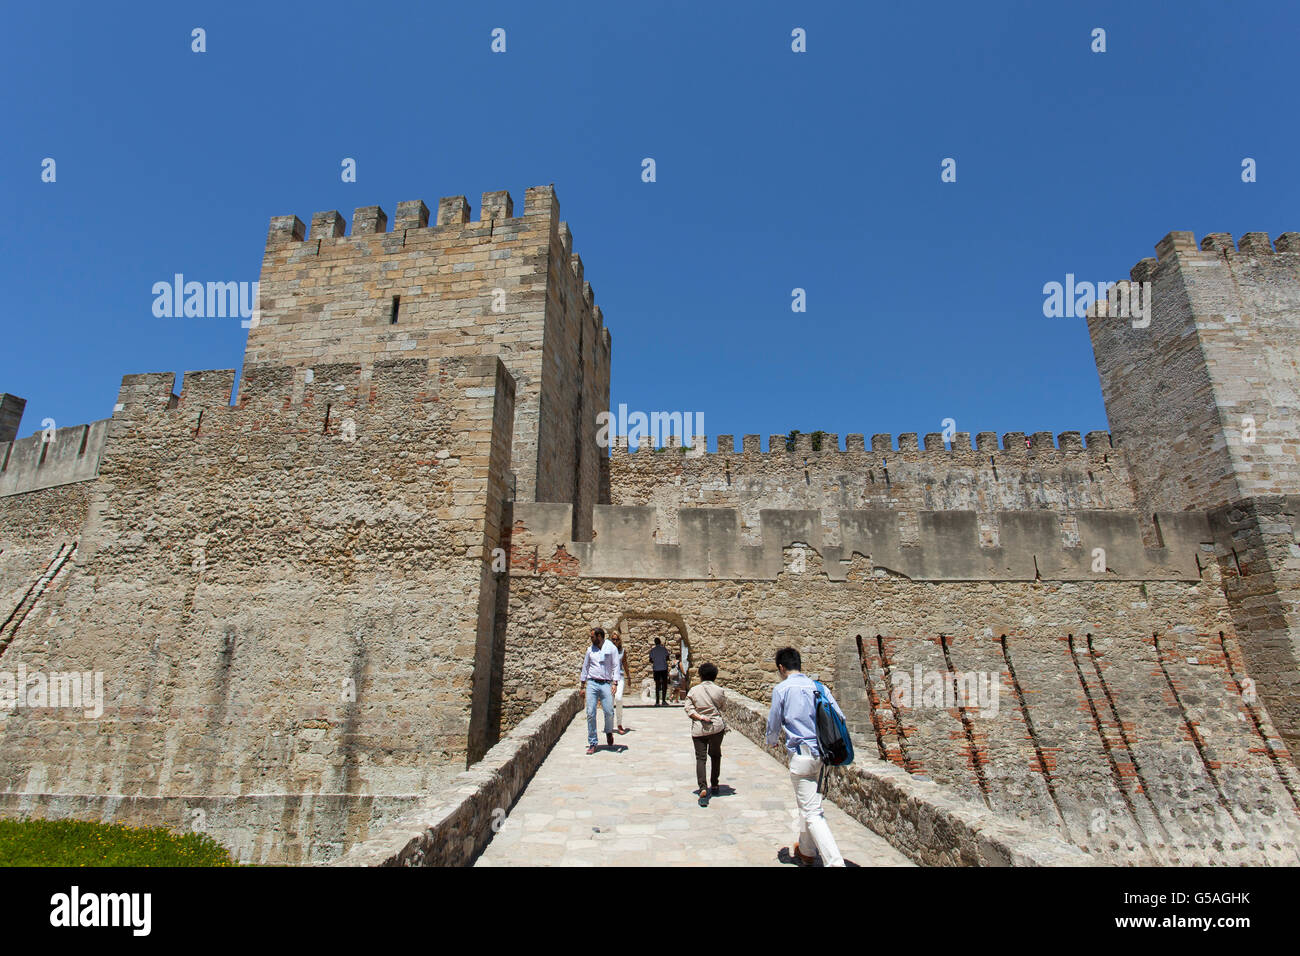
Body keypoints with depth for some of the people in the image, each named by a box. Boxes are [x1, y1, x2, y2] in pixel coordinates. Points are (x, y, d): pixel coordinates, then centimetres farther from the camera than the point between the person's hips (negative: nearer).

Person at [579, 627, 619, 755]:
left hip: (605, 684, -2)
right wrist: (583, 685, 15)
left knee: (609, 712, -7)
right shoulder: (590, 650, 12)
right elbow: (585, 667, 18)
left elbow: (616, 666, 1)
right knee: (590, 713, -4)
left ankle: (609, 732, 25)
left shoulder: (611, 648, 3)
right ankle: (592, 743, 5)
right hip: (592, 683, 2)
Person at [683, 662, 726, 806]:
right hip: (717, 727, 1)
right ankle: (714, 786, 29)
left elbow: (688, 709, -8)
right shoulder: (720, 691, -3)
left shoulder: (693, 690, -2)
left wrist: (699, 717, -12)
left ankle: (703, 788, -16)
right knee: (715, 755, 19)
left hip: (698, 728, -1)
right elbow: (723, 705, 10)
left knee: (700, 758, 0)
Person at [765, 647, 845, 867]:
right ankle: (806, 851, 39)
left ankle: (834, 861, -11)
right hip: (822, 754, 7)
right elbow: (840, 718, 4)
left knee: (812, 812, -2)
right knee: (805, 802, 25)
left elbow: (774, 723, -1)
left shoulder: (781, 689, -8)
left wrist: (772, 741, 21)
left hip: (801, 755, -7)